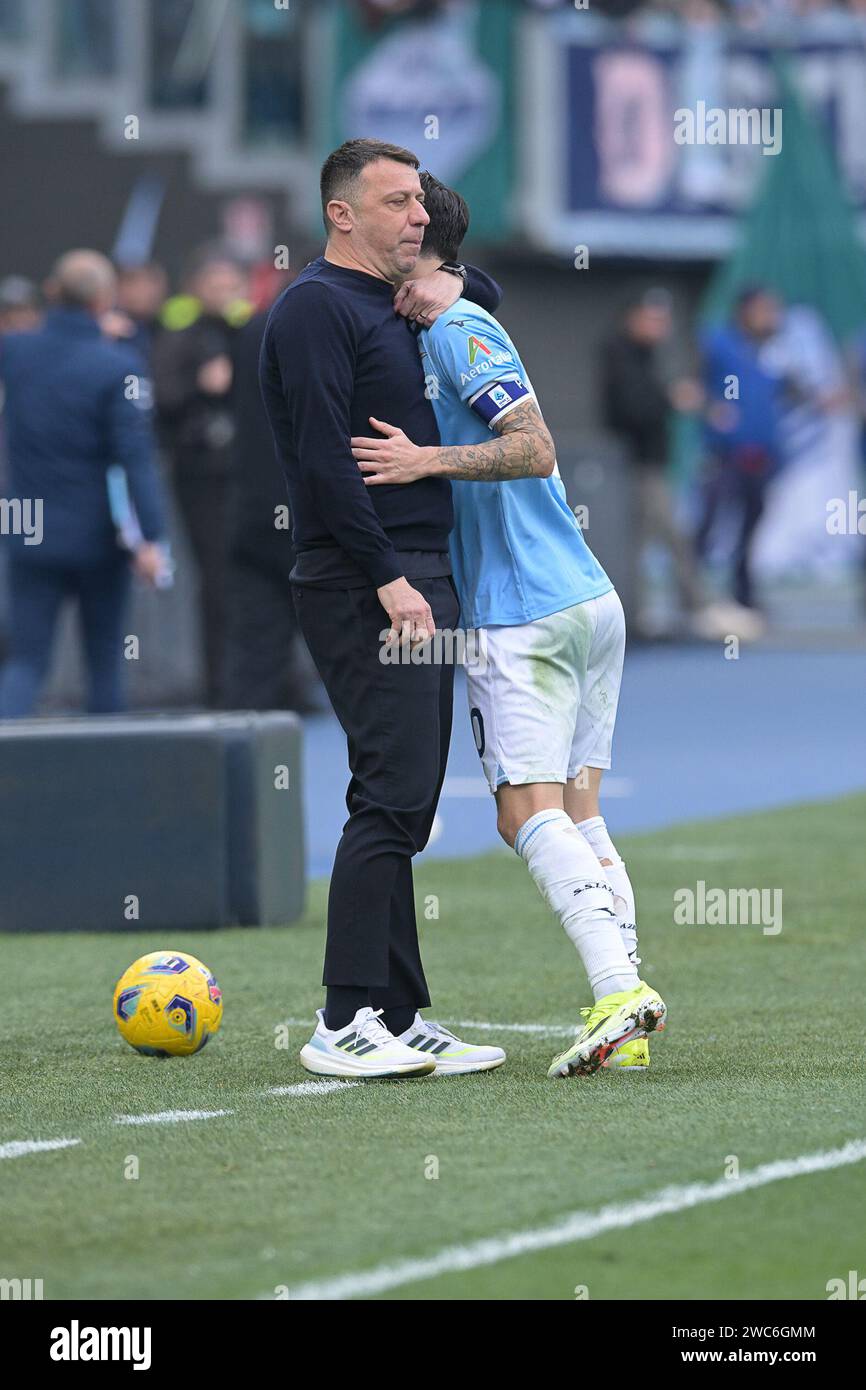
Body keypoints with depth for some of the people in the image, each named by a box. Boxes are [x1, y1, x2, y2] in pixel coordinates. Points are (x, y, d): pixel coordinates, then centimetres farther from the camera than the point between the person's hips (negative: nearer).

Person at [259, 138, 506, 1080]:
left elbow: (490, 296, 41)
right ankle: (344, 1025, -15)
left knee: (404, 804, 9)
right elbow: (324, 456, -18)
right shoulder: (317, 306, -8)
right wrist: (388, 578, -21)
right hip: (362, 583, -10)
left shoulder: (390, 304, 19)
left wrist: (452, 283, 20)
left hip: (418, 577, 10)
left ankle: (400, 1021, 11)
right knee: (393, 792, -15)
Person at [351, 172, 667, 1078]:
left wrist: (426, 460, -21)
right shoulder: (445, 329, 20)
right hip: (590, 598, 9)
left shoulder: (455, 329, -11)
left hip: (522, 616, -9)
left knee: (530, 814, -11)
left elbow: (534, 449, -19)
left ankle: (619, 989, -24)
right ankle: (623, 1026, 2)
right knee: (579, 816, 8)